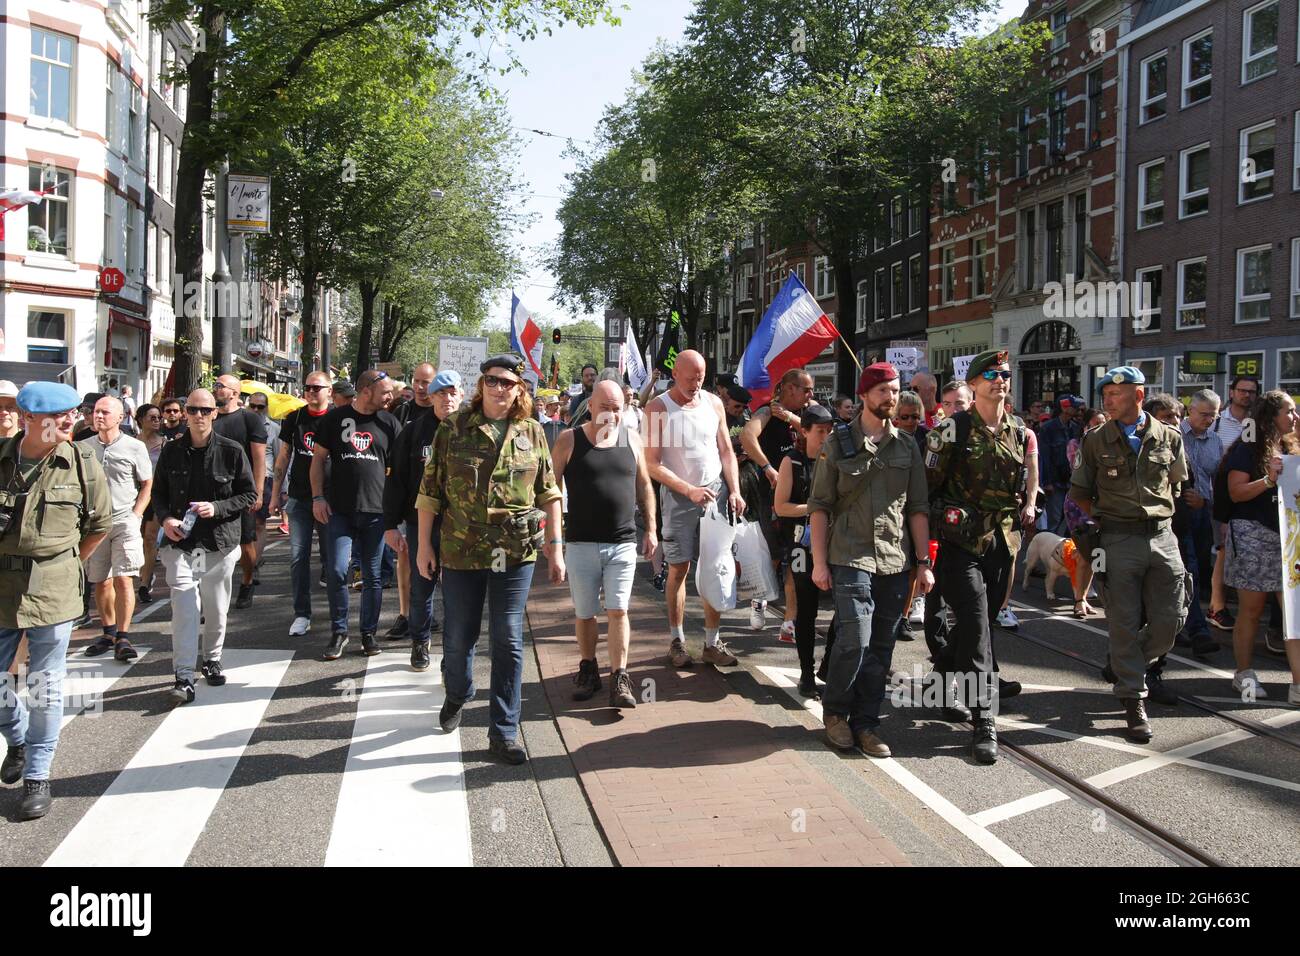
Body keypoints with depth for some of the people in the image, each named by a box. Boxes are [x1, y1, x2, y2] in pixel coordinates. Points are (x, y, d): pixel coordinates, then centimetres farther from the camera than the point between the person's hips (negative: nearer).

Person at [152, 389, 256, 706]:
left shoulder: (232, 451, -2)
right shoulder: (171, 451, 5)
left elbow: (249, 494, 1)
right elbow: (158, 493, 14)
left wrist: (217, 508, -14)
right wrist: (166, 518, -6)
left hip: (220, 543, 0)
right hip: (180, 542, 0)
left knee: (216, 609, 11)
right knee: (184, 608, -9)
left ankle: (212, 659, 33)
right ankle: (184, 677, -6)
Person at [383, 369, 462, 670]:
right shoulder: (414, 432, 1)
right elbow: (396, 480, 2)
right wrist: (391, 524, -2)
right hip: (420, 523, 1)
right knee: (421, 587, 11)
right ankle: (420, 642, 30)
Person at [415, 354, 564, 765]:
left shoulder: (531, 432, 4)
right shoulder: (454, 428, 1)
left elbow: (549, 494, 7)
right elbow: (430, 490, 3)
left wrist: (556, 547, 2)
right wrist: (424, 545, 1)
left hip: (515, 553, 0)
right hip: (461, 550, 0)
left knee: (508, 641, 1)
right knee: (458, 638, 11)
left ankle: (504, 731, 11)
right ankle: (456, 696, 42)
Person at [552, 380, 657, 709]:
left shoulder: (632, 439, 6)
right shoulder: (569, 441, -2)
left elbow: (644, 486, 14)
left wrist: (651, 529, 10)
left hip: (622, 543, 1)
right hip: (581, 543, -1)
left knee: (618, 610, -4)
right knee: (584, 613, 10)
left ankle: (619, 679, 1)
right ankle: (588, 669, 28)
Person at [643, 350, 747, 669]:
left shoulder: (713, 402, 7)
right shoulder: (658, 408, -6)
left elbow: (726, 451, 11)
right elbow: (652, 464, -10)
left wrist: (735, 491, -2)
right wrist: (690, 490, -17)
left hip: (716, 493, 3)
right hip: (679, 497, -3)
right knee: (679, 569, 2)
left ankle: (712, 643, 10)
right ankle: (677, 640, 14)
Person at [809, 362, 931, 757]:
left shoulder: (907, 448, 11)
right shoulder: (838, 444, 2)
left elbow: (918, 509, 12)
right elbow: (819, 506, 1)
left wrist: (924, 562, 6)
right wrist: (819, 561, -5)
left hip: (895, 562, 4)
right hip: (851, 558, -4)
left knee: (882, 648, 6)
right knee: (855, 641, -12)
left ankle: (865, 724, 19)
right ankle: (835, 710, 12)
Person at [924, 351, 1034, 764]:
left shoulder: (1020, 432, 10)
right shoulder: (953, 429, -7)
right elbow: (928, 485, -5)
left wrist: (1027, 507, 11)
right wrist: (937, 523, -7)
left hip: (1002, 544, 6)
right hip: (962, 544, -6)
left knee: (980, 622, 15)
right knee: (977, 629, -10)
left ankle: (946, 685, 38)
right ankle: (984, 722, -6)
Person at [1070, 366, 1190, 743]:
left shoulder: (1169, 438, 5)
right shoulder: (1096, 441, 2)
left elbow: (1176, 486, 19)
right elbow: (1079, 493, 10)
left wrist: (1156, 513, 11)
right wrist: (1106, 517, 3)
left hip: (1162, 537, 2)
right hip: (1118, 541, -2)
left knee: (1169, 620, 3)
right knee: (1125, 623, 0)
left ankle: (1127, 665, 30)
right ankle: (1134, 700, 10)